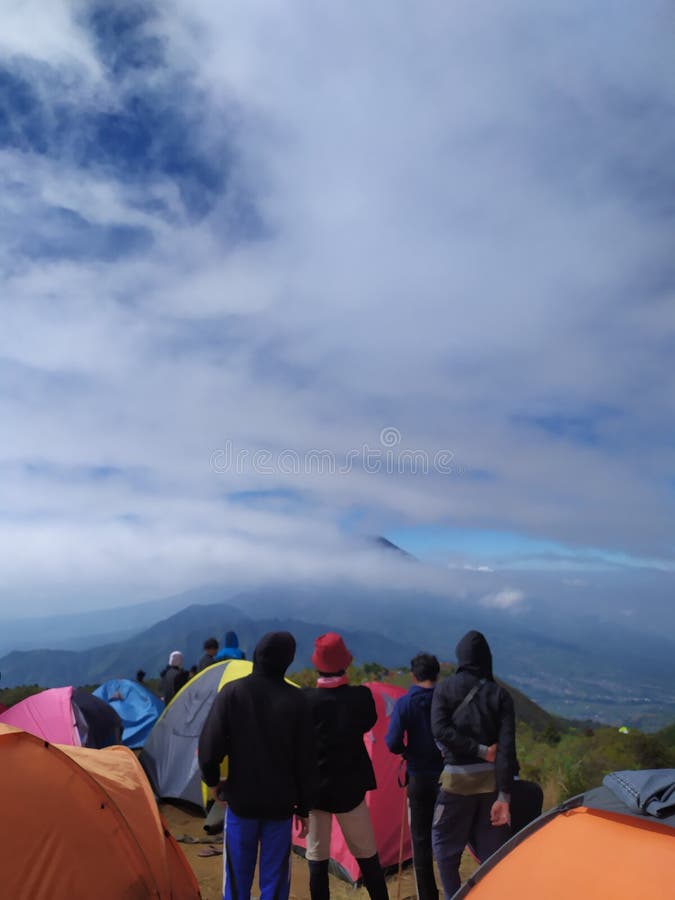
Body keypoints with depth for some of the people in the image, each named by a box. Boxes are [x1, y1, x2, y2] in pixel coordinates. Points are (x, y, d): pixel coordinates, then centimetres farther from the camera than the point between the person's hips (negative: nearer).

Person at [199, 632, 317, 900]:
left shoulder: (232, 692, -11)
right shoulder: (296, 700, -11)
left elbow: (209, 745, -12)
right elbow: (306, 761, -7)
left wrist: (212, 781, 8)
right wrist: (303, 808, 5)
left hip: (240, 800, 1)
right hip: (281, 804, 0)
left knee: (238, 878, 16)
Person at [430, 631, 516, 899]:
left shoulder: (445, 689, -1)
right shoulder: (500, 695, 0)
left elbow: (440, 730, -14)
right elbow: (507, 746, -6)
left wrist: (481, 751, -10)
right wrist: (504, 795, -7)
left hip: (458, 778, -2)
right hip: (492, 779, 2)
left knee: (445, 843, 16)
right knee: (492, 850, 16)